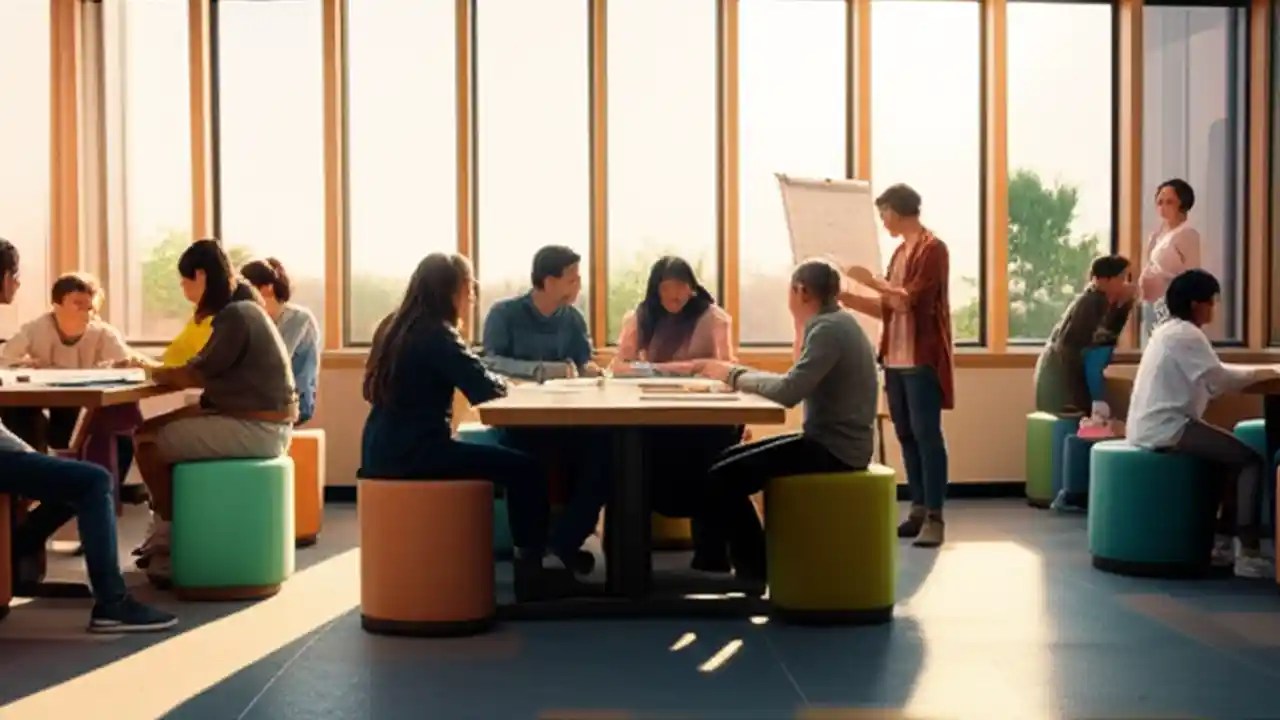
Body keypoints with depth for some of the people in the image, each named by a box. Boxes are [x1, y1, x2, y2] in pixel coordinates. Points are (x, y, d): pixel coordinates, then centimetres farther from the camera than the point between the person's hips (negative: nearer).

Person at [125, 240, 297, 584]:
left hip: (256, 430, -10)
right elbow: (209, 372, 13)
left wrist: (154, 370, 3)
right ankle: (164, 534, 18)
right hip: (260, 423, 10)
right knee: (159, 427, 15)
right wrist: (160, 369, 5)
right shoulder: (242, 310, 15)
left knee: (147, 439, -6)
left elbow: (198, 375, -12)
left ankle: (173, 544, 9)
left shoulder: (235, 315, -16)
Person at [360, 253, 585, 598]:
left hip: (388, 450, 10)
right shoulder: (435, 334, -14)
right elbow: (486, 390, -16)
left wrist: (491, 381, 9)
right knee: (525, 468, -6)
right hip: (411, 453, -10)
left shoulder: (397, 326, 13)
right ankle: (532, 568, 6)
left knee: (505, 461, 26)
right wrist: (502, 383, 5)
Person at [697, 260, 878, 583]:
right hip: (830, 440, 10)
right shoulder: (833, 324, 15)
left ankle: (754, 572, 0)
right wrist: (739, 374, 3)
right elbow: (796, 384, 12)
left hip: (834, 448, -10)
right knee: (728, 459, 13)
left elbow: (789, 391, -28)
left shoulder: (828, 329, -18)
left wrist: (735, 376, -13)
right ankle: (750, 562, 17)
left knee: (723, 477, -13)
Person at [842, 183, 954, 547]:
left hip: (922, 359, -8)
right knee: (906, 435, 9)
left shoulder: (932, 248, -8)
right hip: (896, 359, 8)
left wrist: (871, 280, -11)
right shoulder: (900, 252, 18)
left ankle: (935, 517, -6)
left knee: (926, 435, -8)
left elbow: (911, 300, -16)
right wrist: (845, 297, 12)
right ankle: (918, 509, 15)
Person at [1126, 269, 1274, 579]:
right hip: (1167, 429, -10)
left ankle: (1222, 541, 19)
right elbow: (1218, 379, -22)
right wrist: (1260, 373, -7)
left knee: (1231, 455, 21)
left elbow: (1208, 378, 20)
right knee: (1251, 460, -8)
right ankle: (1248, 553, -11)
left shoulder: (1169, 330, 19)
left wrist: (1253, 373, 11)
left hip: (1153, 426, 10)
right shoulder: (1186, 334, -13)